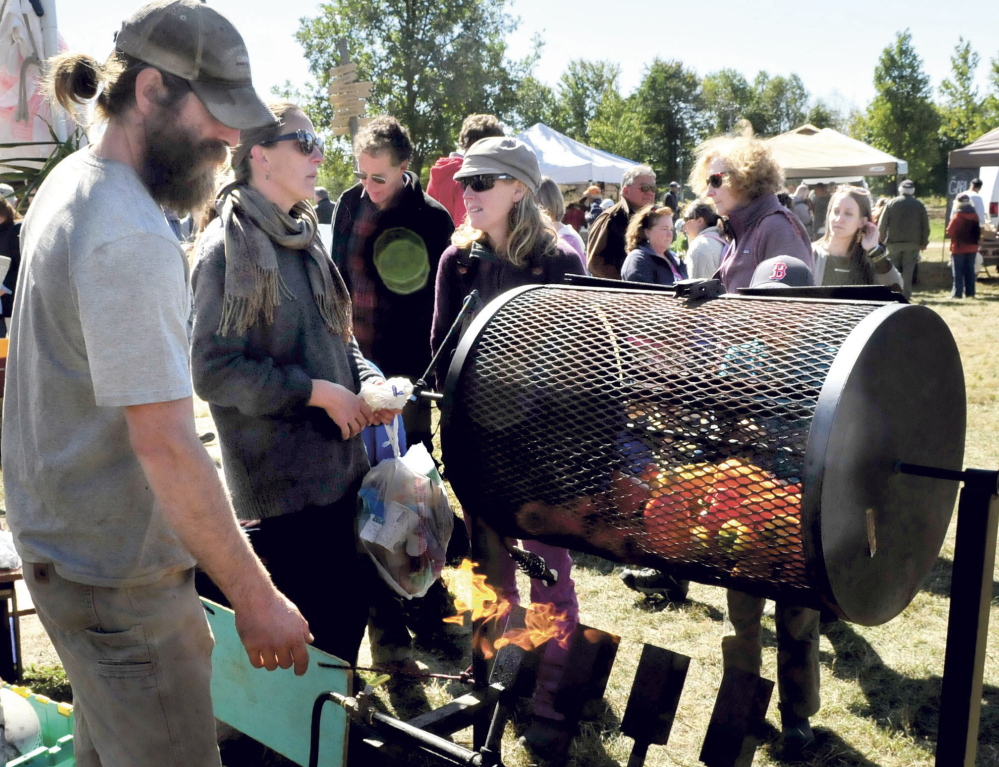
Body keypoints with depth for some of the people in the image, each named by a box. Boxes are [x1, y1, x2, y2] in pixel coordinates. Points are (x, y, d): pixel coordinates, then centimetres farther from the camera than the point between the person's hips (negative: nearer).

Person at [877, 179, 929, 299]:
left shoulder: (891, 203, 2)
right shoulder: (919, 205, 5)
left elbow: (881, 225, -1)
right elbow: (925, 226, 6)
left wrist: (882, 240, 7)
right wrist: (923, 243, 12)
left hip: (894, 242, 0)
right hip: (913, 243, 0)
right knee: (908, 270, 2)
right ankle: (906, 294, -2)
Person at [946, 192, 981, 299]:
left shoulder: (956, 217, -15)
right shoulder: (975, 216, 4)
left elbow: (949, 232, -12)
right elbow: (978, 232, 11)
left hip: (958, 248, -5)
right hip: (972, 248, 5)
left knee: (958, 272, -1)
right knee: (970, 271, 9)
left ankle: (957, 293, -3)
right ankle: (970, 293, 9)